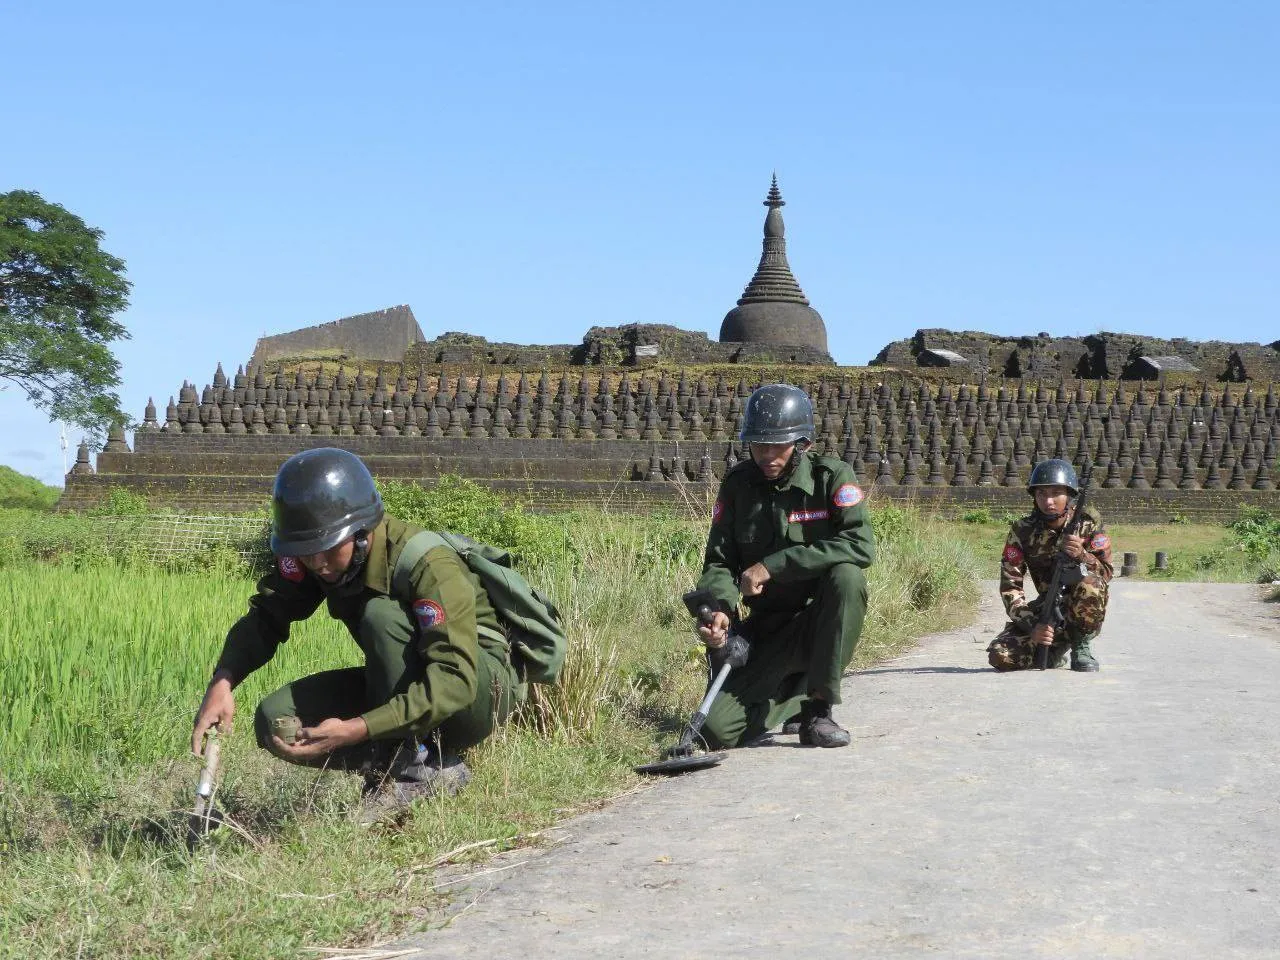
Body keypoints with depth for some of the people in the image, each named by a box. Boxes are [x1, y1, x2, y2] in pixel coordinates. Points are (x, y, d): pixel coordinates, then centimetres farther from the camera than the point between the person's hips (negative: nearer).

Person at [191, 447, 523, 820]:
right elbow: (266, 616, -4)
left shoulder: (427, 566, -29)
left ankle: (415, 767, -22)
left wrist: (353, 730, -43)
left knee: (381, 615, -32)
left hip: (480, 687, -7)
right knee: (275, 720, -13)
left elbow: (455, 682, -37)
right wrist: (222, 682, -24)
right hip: (405, 689, 7)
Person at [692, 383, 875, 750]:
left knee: (846, 576, -36)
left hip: (819, 620, -3)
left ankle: (818, 709, -23)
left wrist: (773, 565, -29)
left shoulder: (832, 477, -10)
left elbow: (861, 545, -26)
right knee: (717, 730, -15)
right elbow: (719, 561, 2)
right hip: (767, 629, 3)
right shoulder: (738, 484, 0)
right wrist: (720, 608, -22)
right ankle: (796, 695, 18)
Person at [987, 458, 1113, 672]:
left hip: (1085, 612, -2)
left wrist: (1082, 555, -33)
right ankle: (1056, 649, 11)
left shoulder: (1088, 522, -9)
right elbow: (1010, 585, -10)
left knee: (1089, 583, -36)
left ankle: (1081, 646, -10)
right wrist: (1033, 626, -24)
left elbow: (1105, 573, -11)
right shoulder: (1022, 531, -7)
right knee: (1001, 656, -20)